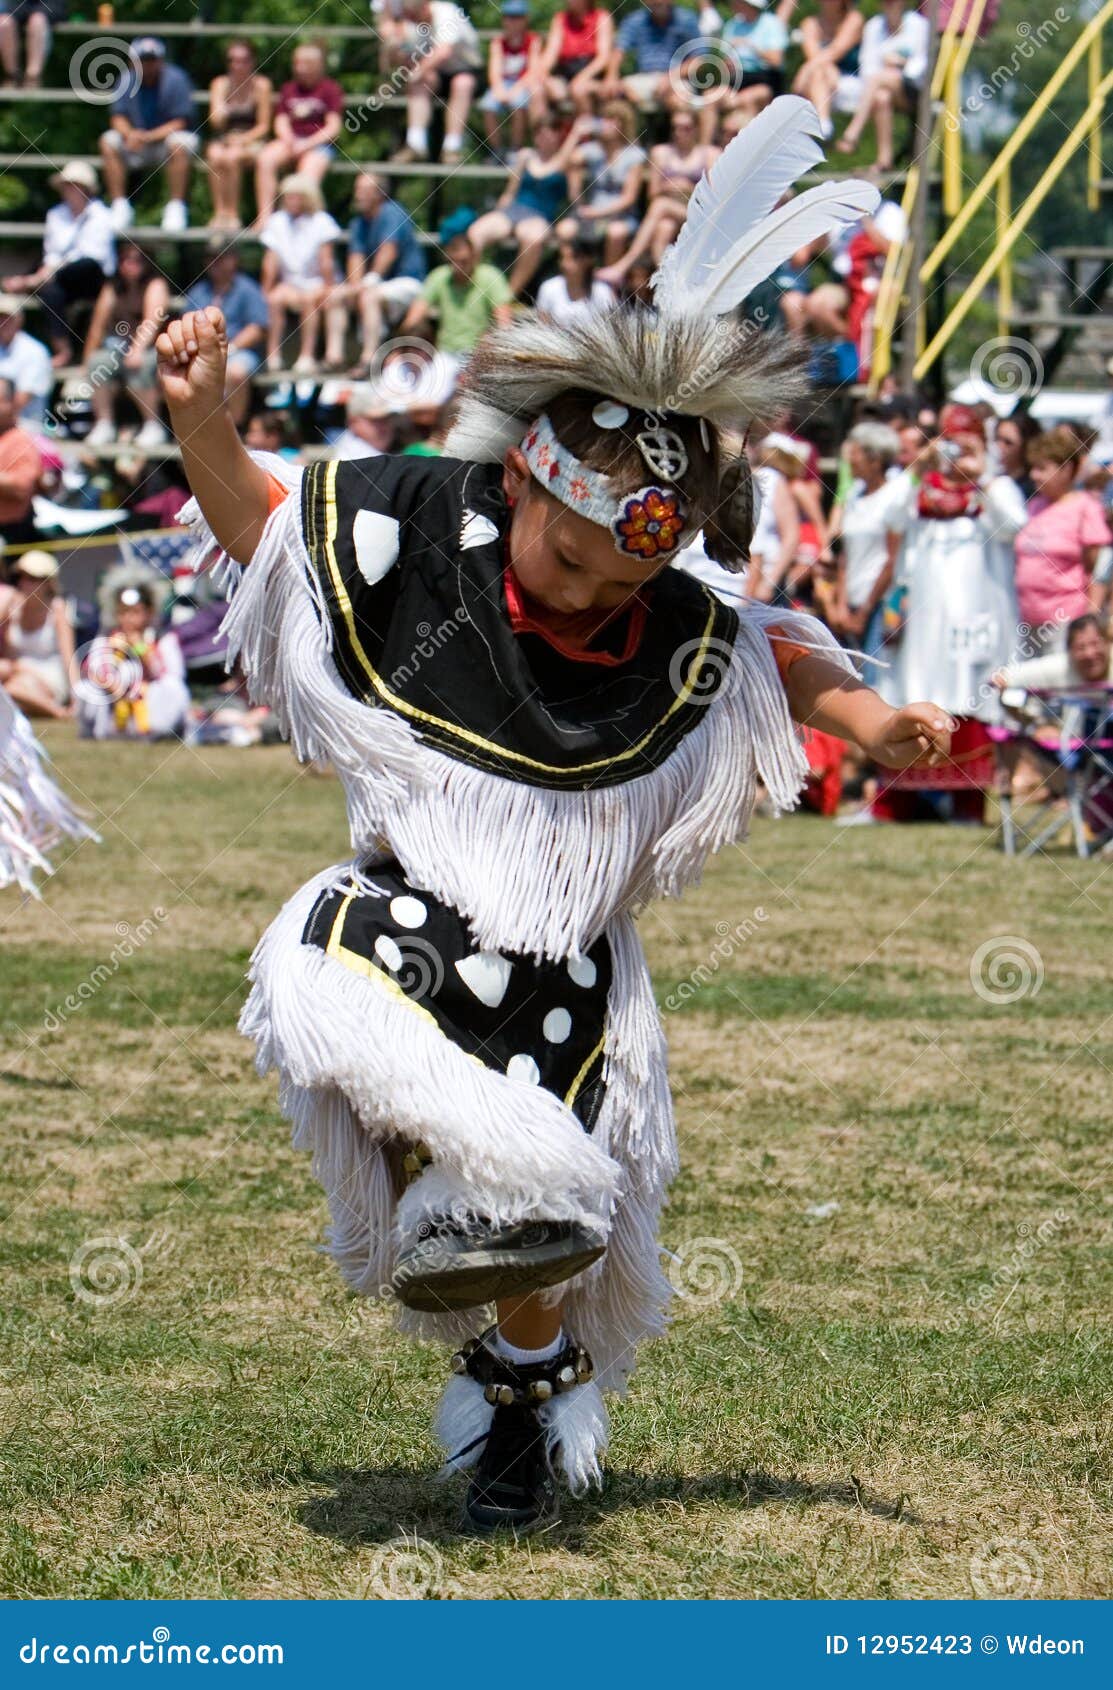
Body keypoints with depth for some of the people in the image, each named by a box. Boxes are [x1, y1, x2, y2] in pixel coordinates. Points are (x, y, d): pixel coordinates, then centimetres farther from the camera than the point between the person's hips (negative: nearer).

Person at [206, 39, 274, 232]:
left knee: (232, 156, -34)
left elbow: (264, 126, -2)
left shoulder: (261, 85, -2)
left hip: (252, 142, -2)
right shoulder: (220, 84, 4)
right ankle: (219, 211, -32)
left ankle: (232, 214, -28)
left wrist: (243, 139, -17)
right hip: (224, 141, 2)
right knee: (215, 156, -32)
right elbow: (216, 123, -2)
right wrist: (220, 114, -25)